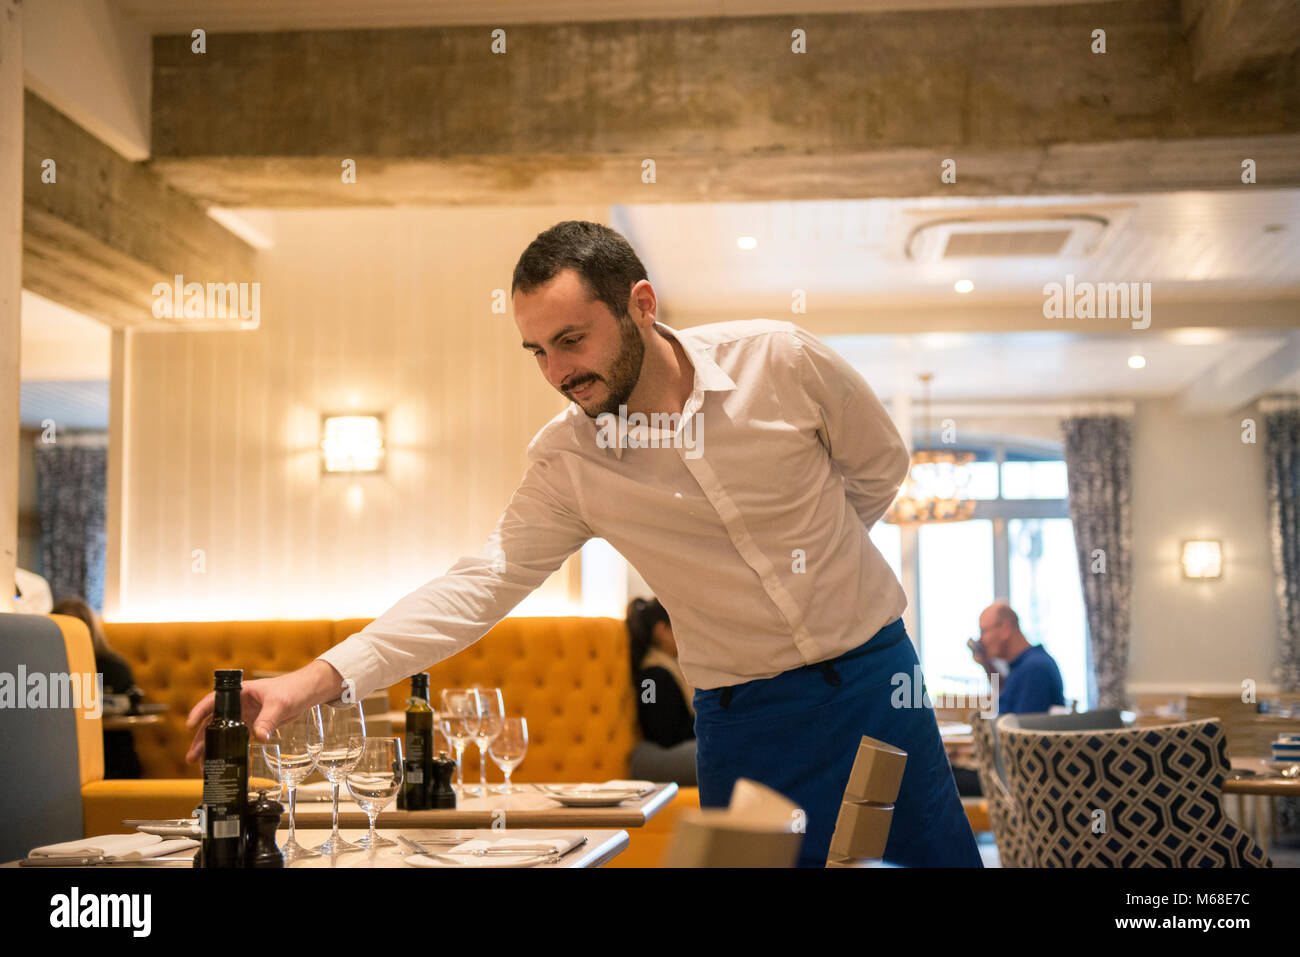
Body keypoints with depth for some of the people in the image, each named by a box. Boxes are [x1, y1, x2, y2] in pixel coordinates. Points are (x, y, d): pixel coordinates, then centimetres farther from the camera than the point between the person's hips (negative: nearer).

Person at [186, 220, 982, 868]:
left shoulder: (780, 360, -14)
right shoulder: (565, 459, -10)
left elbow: (880, 464, 2)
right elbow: (482, 583, -13)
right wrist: (319, 679, -23)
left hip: (871, 673, 0)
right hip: (744, 715, 0)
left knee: (938, 853, 6)